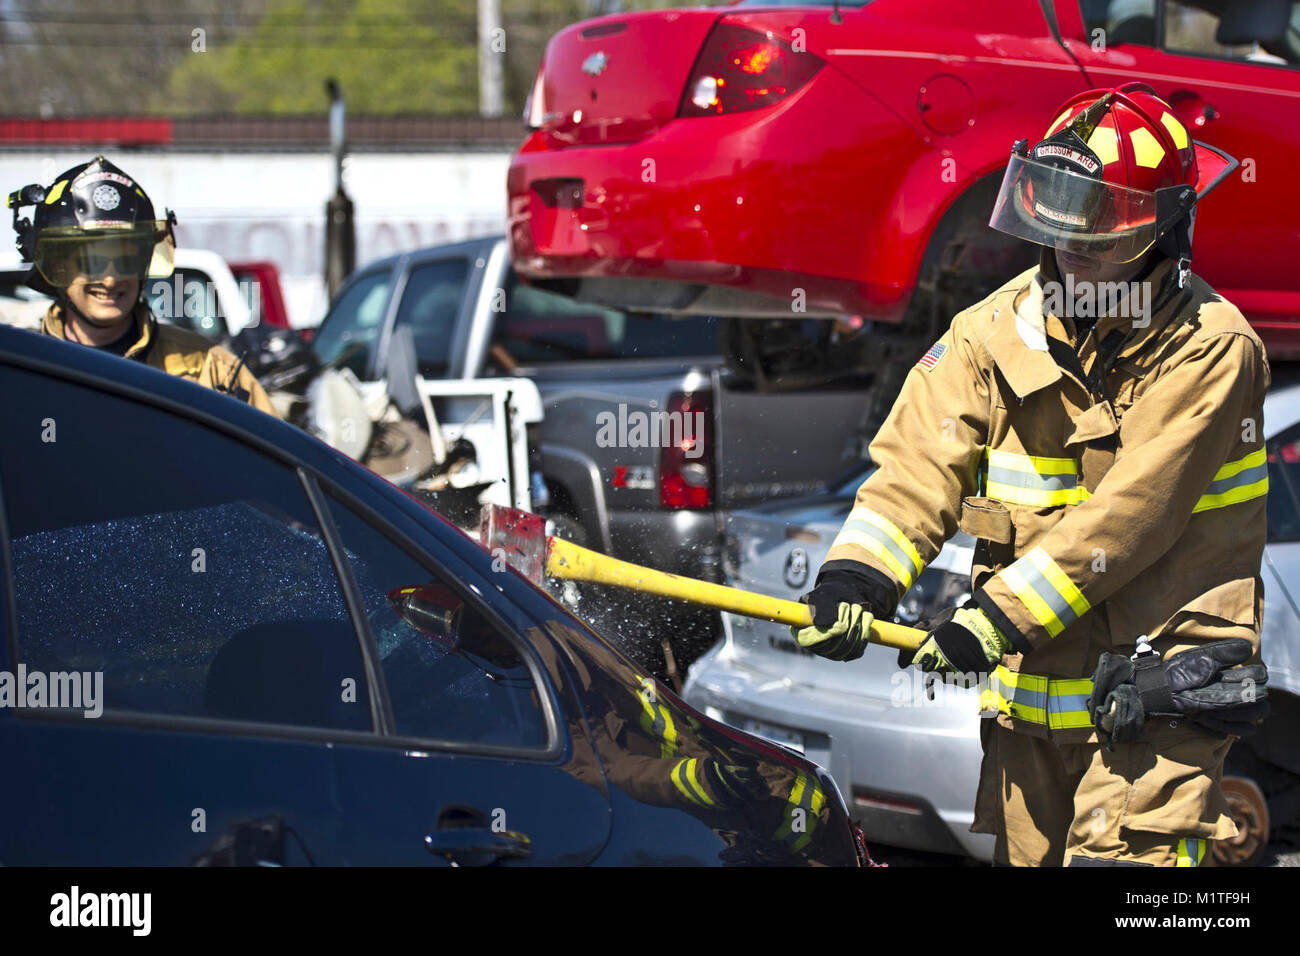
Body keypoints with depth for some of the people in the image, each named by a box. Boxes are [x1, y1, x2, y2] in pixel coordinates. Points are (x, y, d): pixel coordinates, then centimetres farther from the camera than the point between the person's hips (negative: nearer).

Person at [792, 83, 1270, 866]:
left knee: (1122, 859, -17)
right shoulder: (1003, 328, 4)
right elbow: (925, 460, -5)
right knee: (1029, 858, 11)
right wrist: (859, 573, -23)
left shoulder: (1211, 348, -11)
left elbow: (1128, 515, -19)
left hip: (1159, 697, -5)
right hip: (1032, 687, 5)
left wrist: (999, 615, -25)